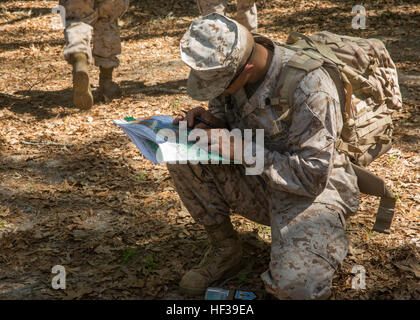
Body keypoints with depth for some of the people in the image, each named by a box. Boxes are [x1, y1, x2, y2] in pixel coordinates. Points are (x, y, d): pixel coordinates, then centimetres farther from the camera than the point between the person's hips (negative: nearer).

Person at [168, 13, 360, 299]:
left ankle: (329, 243, 7)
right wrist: (209, 120, -13)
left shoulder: (309, 89, -30)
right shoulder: (228, 66, -9)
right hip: (259, 178, 6)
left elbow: (311, 177, -26)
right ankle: (224, 249, 3)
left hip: (313, 189, -6)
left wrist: (240, 148, -29)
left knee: (296, 286, -30)